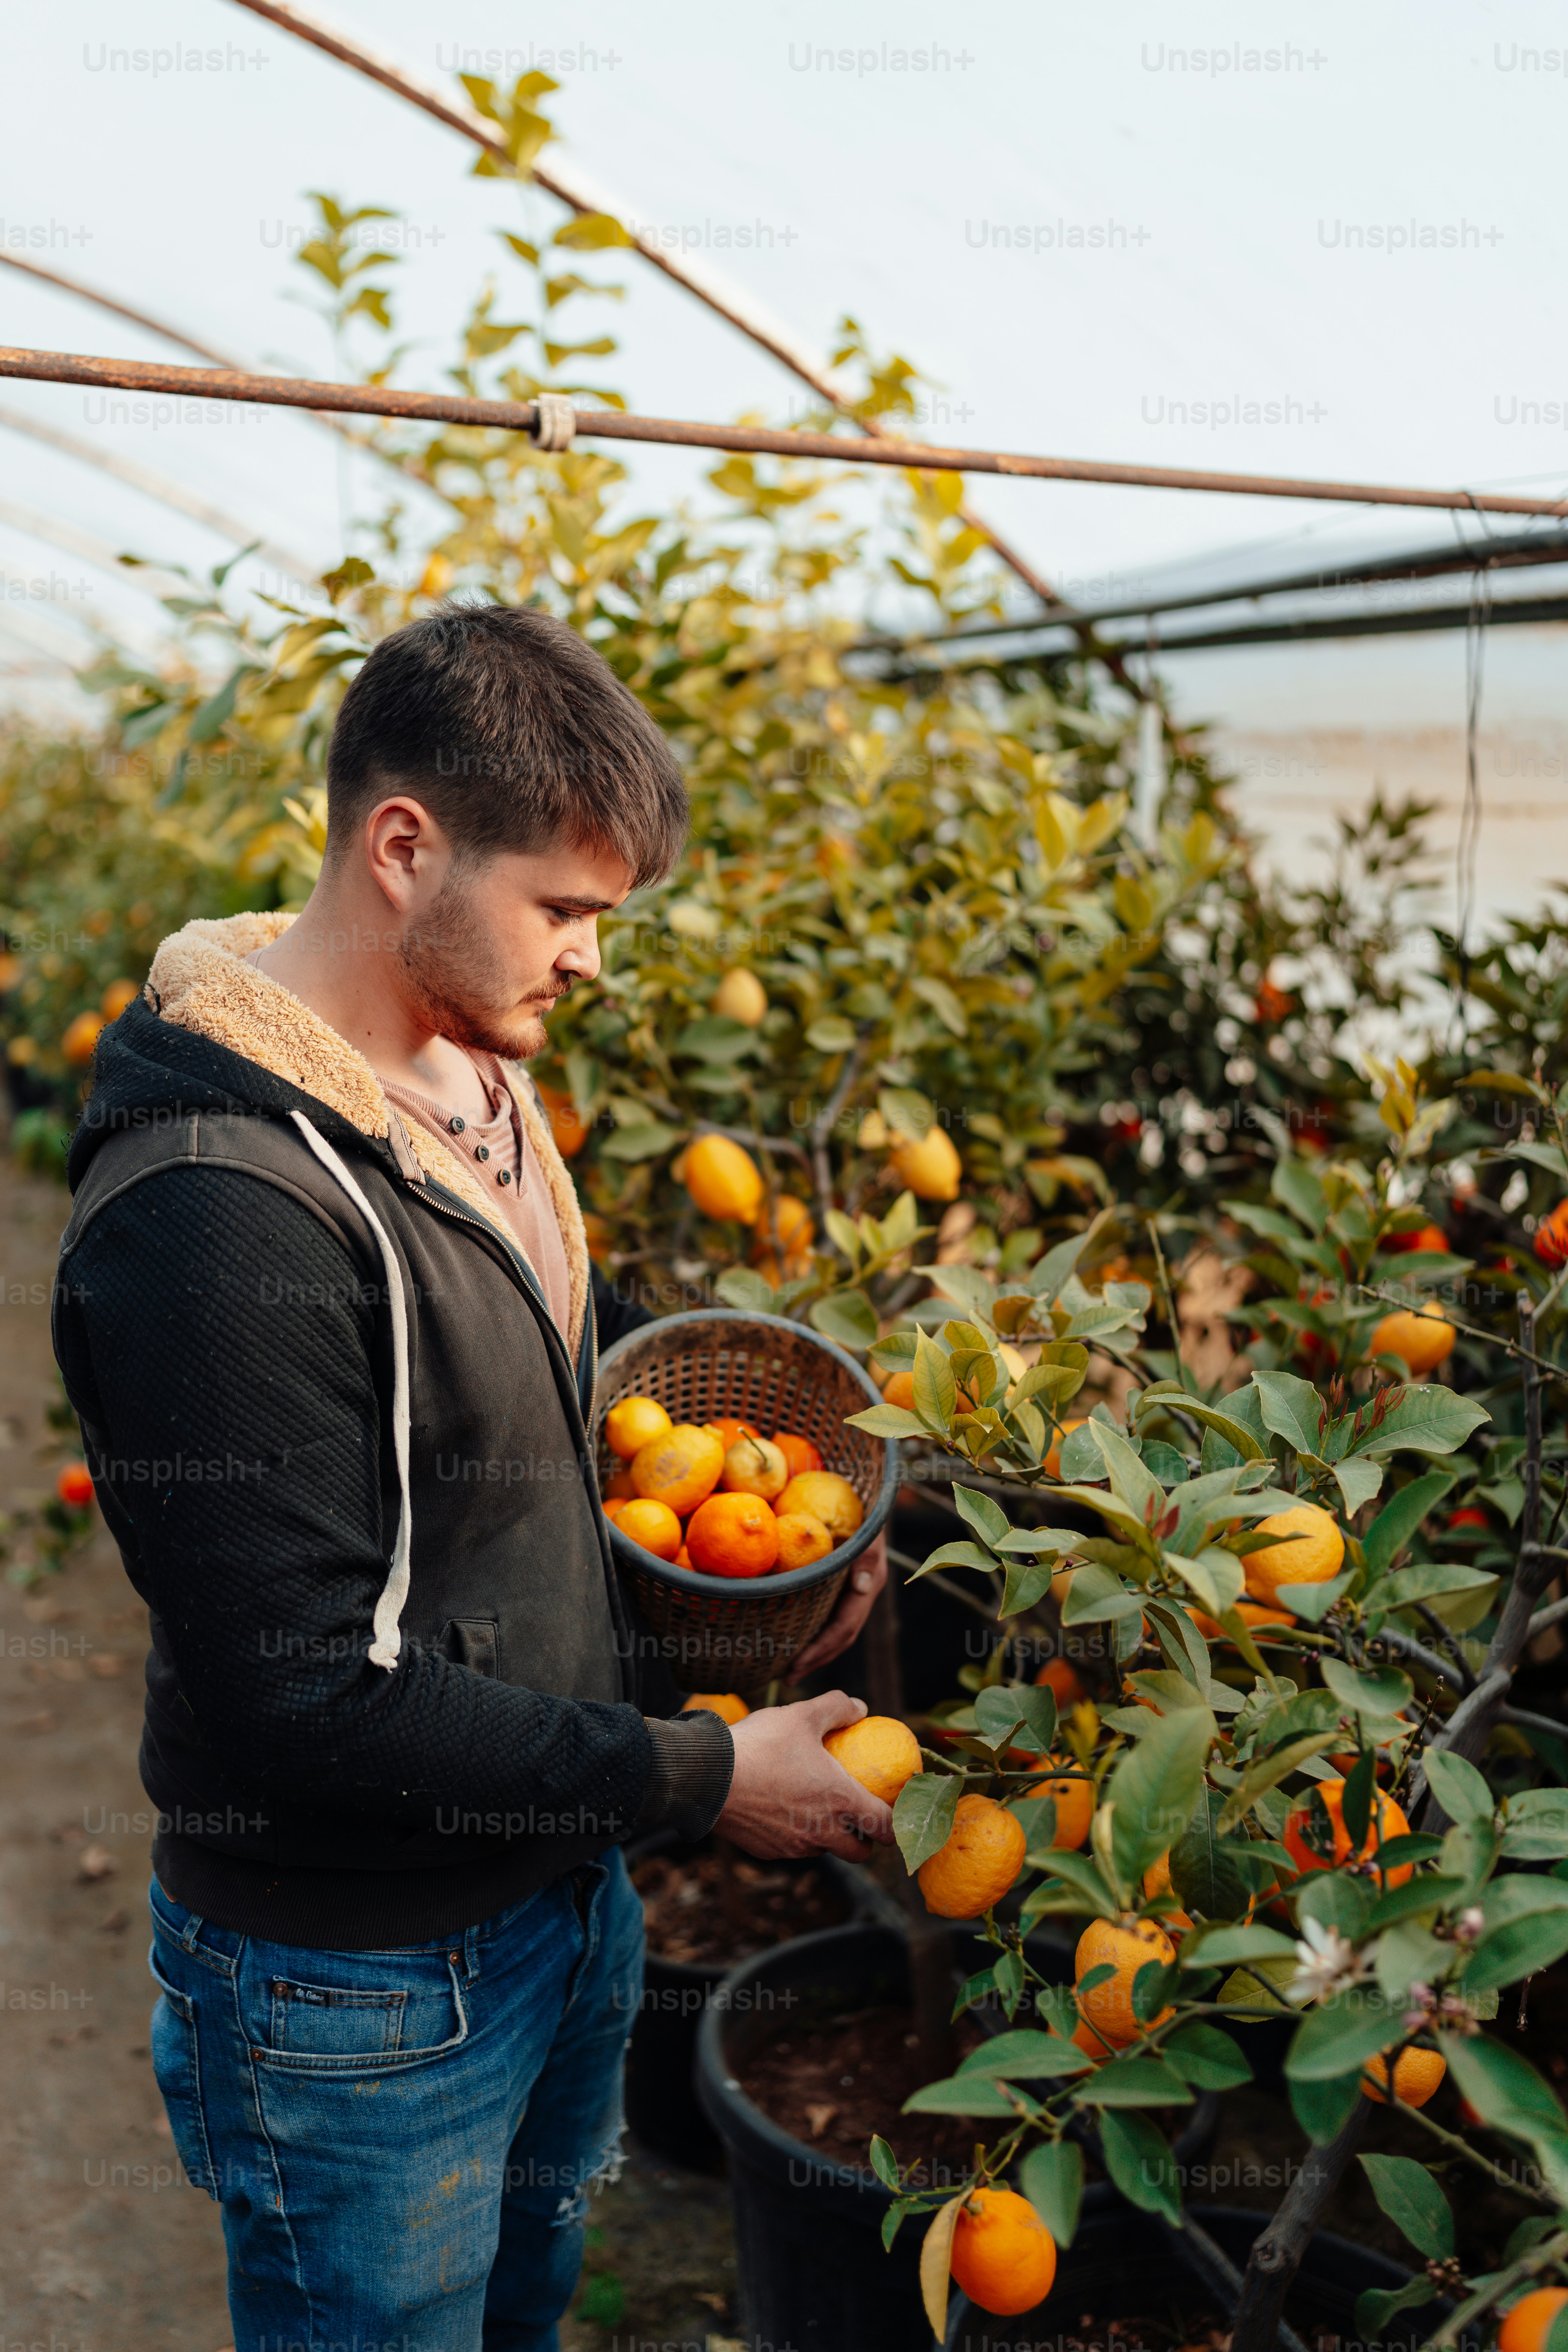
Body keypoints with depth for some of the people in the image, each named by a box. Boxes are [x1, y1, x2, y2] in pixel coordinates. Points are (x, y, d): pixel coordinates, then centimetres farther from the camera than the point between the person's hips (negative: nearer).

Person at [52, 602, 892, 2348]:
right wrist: (699, 1777, -22)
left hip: (560, 1877, 8)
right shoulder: (218, 1210, -31)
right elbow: (308, 1701, -29)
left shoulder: (465, 1076, -1)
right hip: (361, 1989, -8)